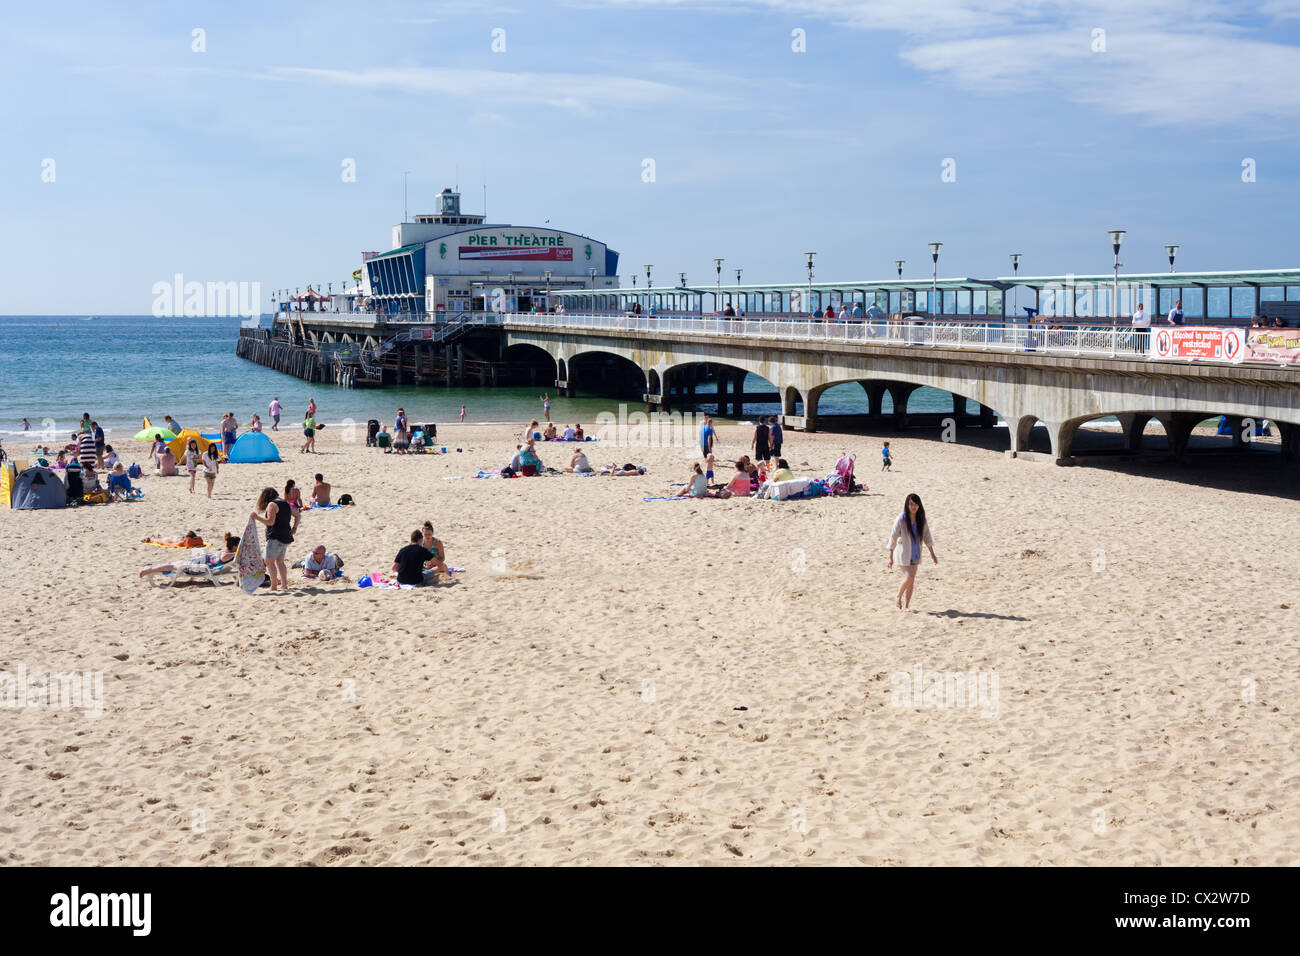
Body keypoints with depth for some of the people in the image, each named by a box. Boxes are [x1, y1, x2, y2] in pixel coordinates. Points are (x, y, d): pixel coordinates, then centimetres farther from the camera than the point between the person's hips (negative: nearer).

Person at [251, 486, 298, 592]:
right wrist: (294, 527, 13)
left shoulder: (272, 505, -10)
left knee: (269, 561, -8)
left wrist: (257, 517, -14)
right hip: (286, 537, 9)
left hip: (275, 537, -9)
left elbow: (270, 521, -20)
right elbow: (297, 515, 22)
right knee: (279, 561, 17)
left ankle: (274, 586, -14)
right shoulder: (285, 503, 15)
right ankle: (284, 584, 17)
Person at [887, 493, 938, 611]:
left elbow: (927, 536, 9)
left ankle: (906, 606, 16)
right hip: (904, 553, -5)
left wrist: (932, 553, 10)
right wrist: (890, 558, -14)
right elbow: (893, 537, -13)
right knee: (909, 576, -15)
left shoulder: (921, 519, -2)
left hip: (915, 553, 5)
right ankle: (898, 598, 8)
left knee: (911, 580, 7)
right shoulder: (901, 519, -16)